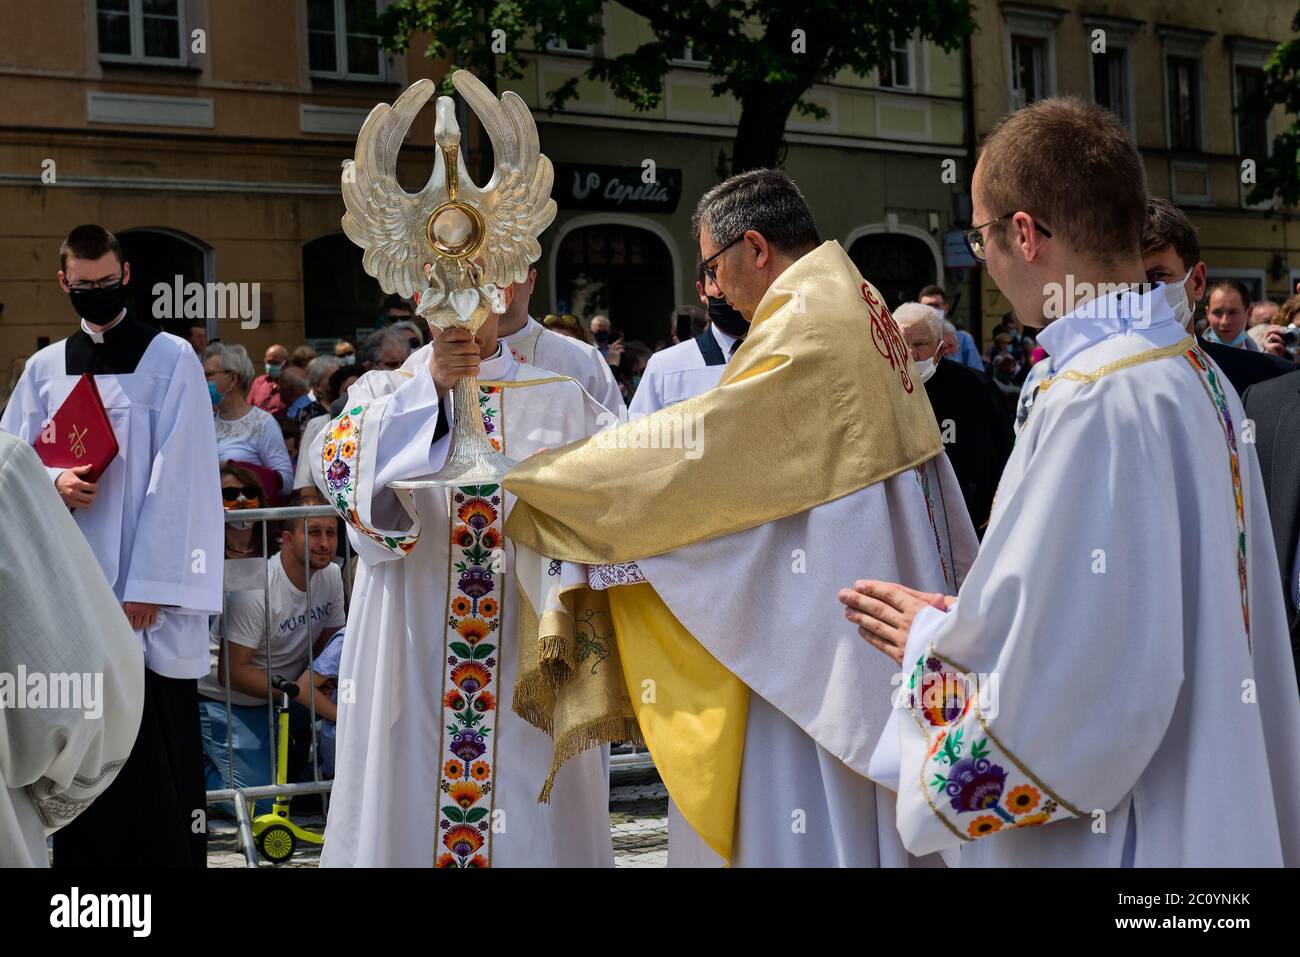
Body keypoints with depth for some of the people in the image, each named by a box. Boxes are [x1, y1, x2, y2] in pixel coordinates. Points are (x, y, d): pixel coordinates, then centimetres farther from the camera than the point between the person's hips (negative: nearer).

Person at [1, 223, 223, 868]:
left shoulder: (170, 359, 0)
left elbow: (178, 476, -7)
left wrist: (152, 584, -13)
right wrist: (54, 482, -10)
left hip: (146, 585, -4)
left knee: (159, 737, -4)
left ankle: (170, 853, 5)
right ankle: (86, 857, 16)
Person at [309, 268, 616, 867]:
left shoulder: (561, 398, 7)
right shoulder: (386, 392, 7)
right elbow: (336, 469, -13)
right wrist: (429, 385, -21)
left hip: (532, 666, 0)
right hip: (411, 667, 0)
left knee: (534, 827, 3)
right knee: (407, 818, 3)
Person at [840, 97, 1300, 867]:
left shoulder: (1096, 402, -23)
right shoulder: (1197, 374, 5)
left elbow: (1049, 686, -25)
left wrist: (929, 646, -7)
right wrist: (963, 621, 11)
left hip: (1111, 835, -8)